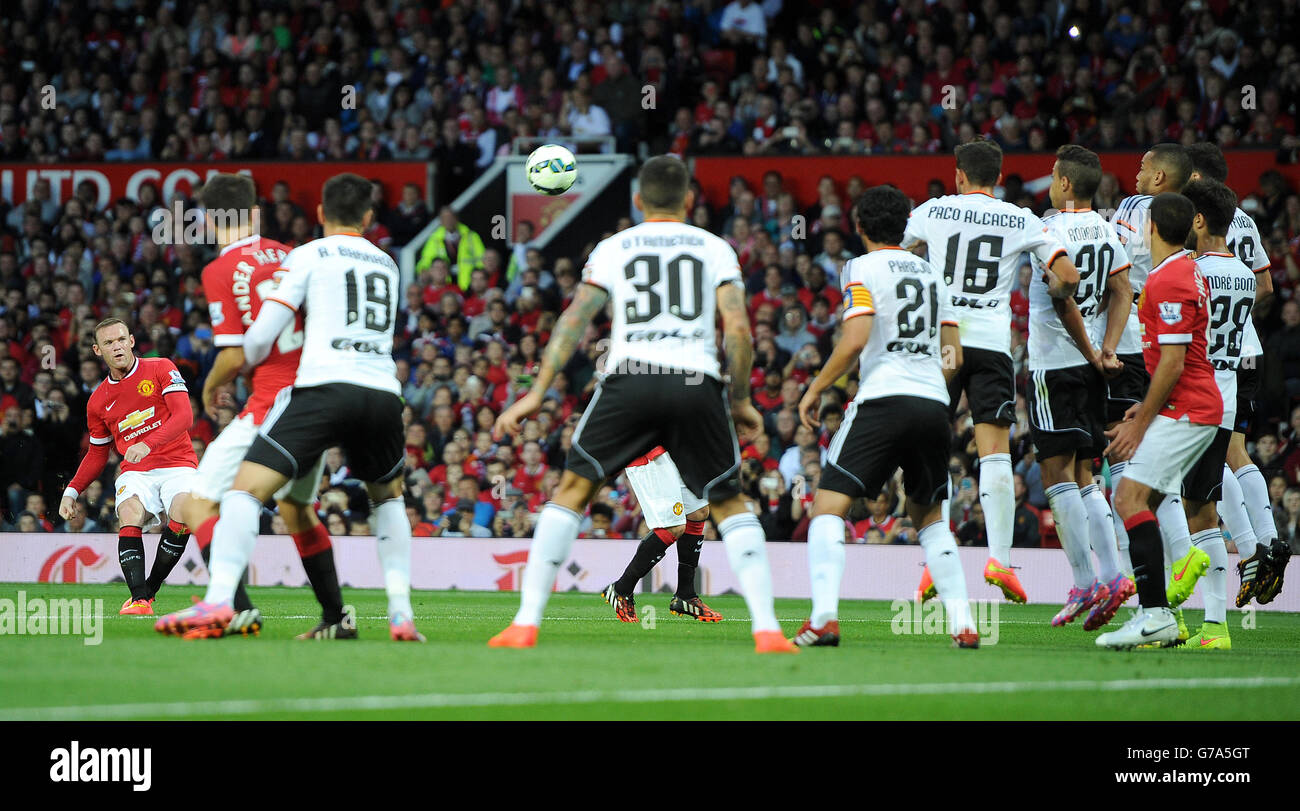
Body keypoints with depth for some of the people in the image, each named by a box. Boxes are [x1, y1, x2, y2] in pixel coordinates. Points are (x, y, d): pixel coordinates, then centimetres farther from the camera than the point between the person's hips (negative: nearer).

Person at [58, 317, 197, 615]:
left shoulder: (160, 369, 1)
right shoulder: (98, 401, 12)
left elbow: (184, 416, -10)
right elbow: (97, 454, 24)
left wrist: (148, 444, -26)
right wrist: (71, 491, 10)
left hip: (177, 465, -2)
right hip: (135, 473, 2)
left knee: (183, 513, -32)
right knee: (130, 513, -31)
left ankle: (150, 589, -16)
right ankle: (138, 598, -36)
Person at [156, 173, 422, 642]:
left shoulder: (309, 256, 8)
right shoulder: (387, 265, 24)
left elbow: (261, 339, 2)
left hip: (325, 387, -5)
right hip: (384, 392, 5)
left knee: (246, 488, -7)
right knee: (388, 497, 28)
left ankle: (218, 601, -26)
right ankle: (401, 613, 13)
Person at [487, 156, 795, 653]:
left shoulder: (613, 249, 14)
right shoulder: (715, 249, 14)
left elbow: (574, 319, 4)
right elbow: (738, 330, 2)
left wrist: (537, 393, 4)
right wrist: (741, 400, 14)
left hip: (630, 379, -1)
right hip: (697, 381, 1)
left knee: (571, 493, 11)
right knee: (729, 505, 15)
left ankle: (526, 622, 1)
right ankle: (766, 627, 2)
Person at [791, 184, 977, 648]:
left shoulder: (863, 269, 0)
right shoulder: (930, 272, 19)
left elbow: (855, 340, -13)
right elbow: (953, 355, 19)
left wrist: (816, 390, -2)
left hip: (882, 400, -6)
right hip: (933, 402, 6)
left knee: (829, 505, -3)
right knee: (930, 515, 19)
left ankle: (824, 615, -21)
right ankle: (962, 623, 7)